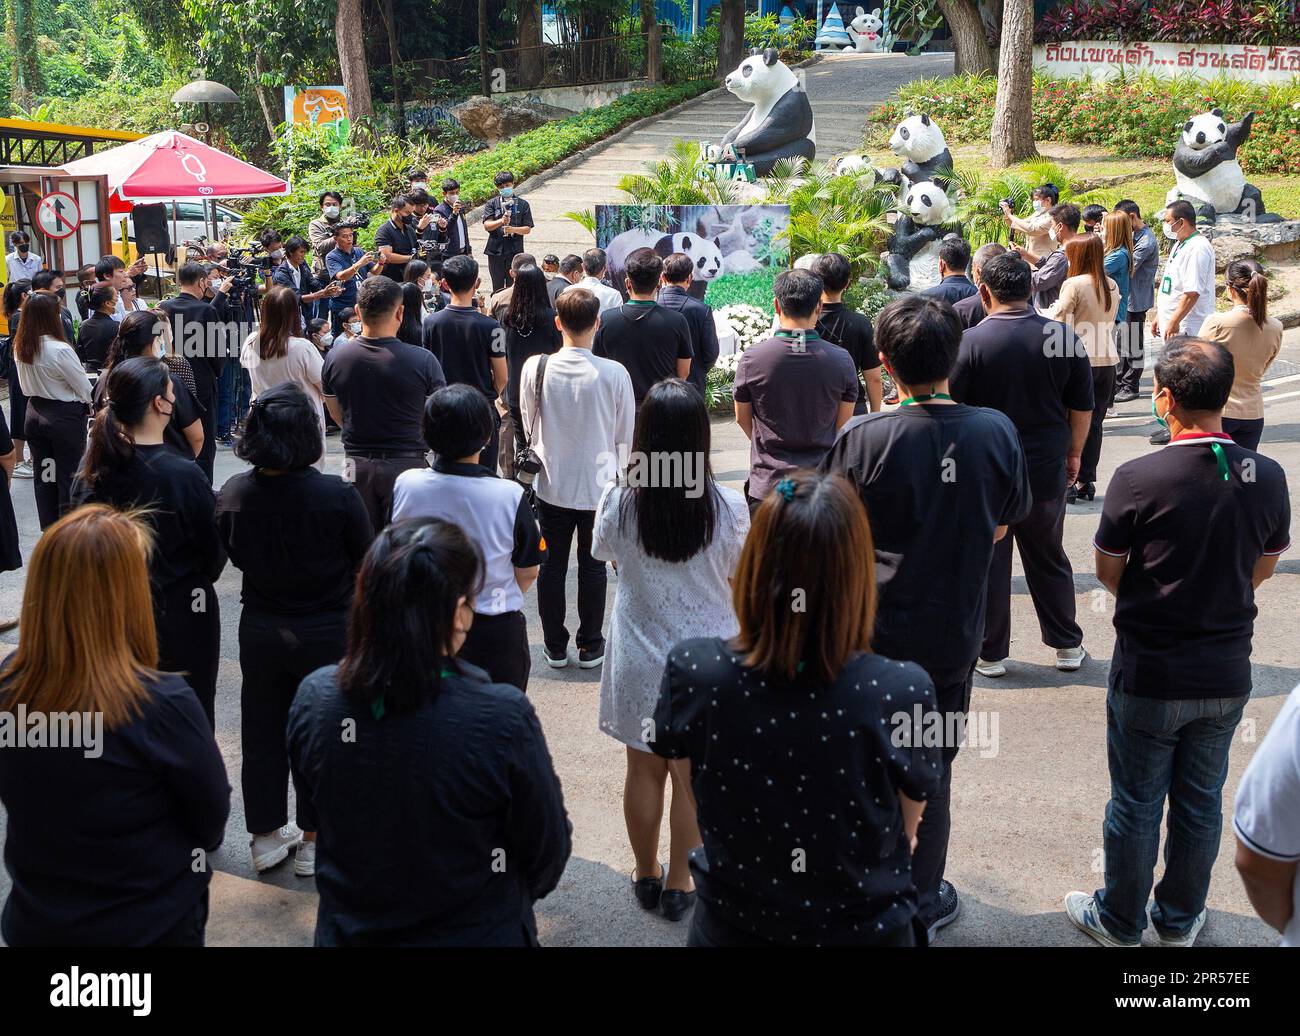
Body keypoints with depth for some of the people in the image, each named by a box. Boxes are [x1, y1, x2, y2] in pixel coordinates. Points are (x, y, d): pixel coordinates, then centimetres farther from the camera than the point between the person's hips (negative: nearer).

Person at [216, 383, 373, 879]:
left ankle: (266, 836, 34)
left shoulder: (232, 493, -13)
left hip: (260, 629, 3)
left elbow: (236, 557, 4)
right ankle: (313, 840, 28)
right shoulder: (336, 495, -24)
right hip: (327, 633, -3)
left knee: (262, 730, 19)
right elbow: (366, 563, -11)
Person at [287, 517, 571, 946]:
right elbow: (547, 850, -14)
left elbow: (316, 814, 1)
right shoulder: (503, 717, -29)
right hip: (474, 934, -3)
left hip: (345, 930, 4)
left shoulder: (312, 699, -17)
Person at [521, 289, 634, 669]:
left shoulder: (535, 367, -12)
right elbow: (625, 437, -4)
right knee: (593, 567, 13)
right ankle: (590, 647, 24)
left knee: (552, 566, 14)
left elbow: (529, 427, 2)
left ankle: (555, 646, 25)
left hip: (551, 484, 1)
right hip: (599, 485, -1)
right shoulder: (614, 373, -16)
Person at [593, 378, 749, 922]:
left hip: (641, 662, 1)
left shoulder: (619, 502, -17)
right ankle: (679, 885, 29)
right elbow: (741, 582, -6)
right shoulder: (729, 508, -20)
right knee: (694, 776, 15)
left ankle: (647, 876, 36)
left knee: (644, 770, 18)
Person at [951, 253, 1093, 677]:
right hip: (1047, 471, 3)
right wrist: (1073, 453, 17)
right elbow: (1082, 407, 4)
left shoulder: (970, 342, -14)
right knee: (1049, 559, 18)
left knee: (988, 563, 9)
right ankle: (1068, 646, 28)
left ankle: (989, 654, 18)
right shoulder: (1063, 337, -4)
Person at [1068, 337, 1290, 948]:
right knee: (1202, 801, 19)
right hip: (1227, 676, 4)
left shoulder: (1137, 479, -21)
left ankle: (1120, 922, 31)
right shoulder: (1267, 478, -7)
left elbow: (1107, 572, -8)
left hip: (1149, 676, -4)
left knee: (1136, 804, 13)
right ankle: (1180, 921, 36)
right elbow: (1262, 570, 6)